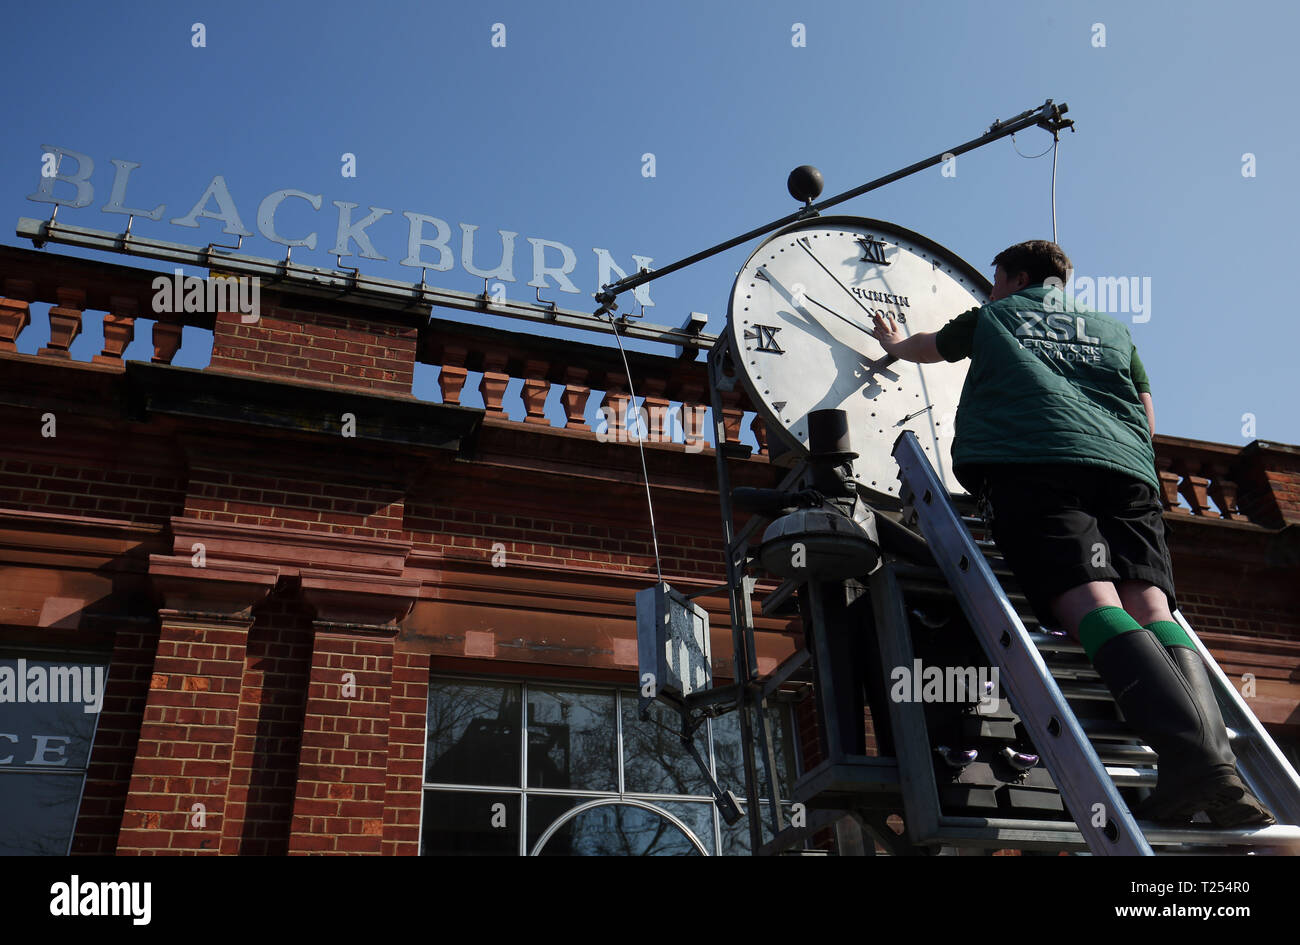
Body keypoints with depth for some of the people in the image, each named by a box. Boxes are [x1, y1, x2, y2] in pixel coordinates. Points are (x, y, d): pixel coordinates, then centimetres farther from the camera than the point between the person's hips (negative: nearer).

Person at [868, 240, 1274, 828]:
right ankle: (1218, 774, -34)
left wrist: (892, 341, 70)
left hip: (1033, 463, -3)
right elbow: (1148, 421, 32)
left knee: (1090, 602, -22)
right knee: (1149, 607, -11)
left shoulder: (992, 318, 29)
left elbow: (924, 348, 48)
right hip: (1126, 468, 4)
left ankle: (1191, 754, -44)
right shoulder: (1114, 331, 34)